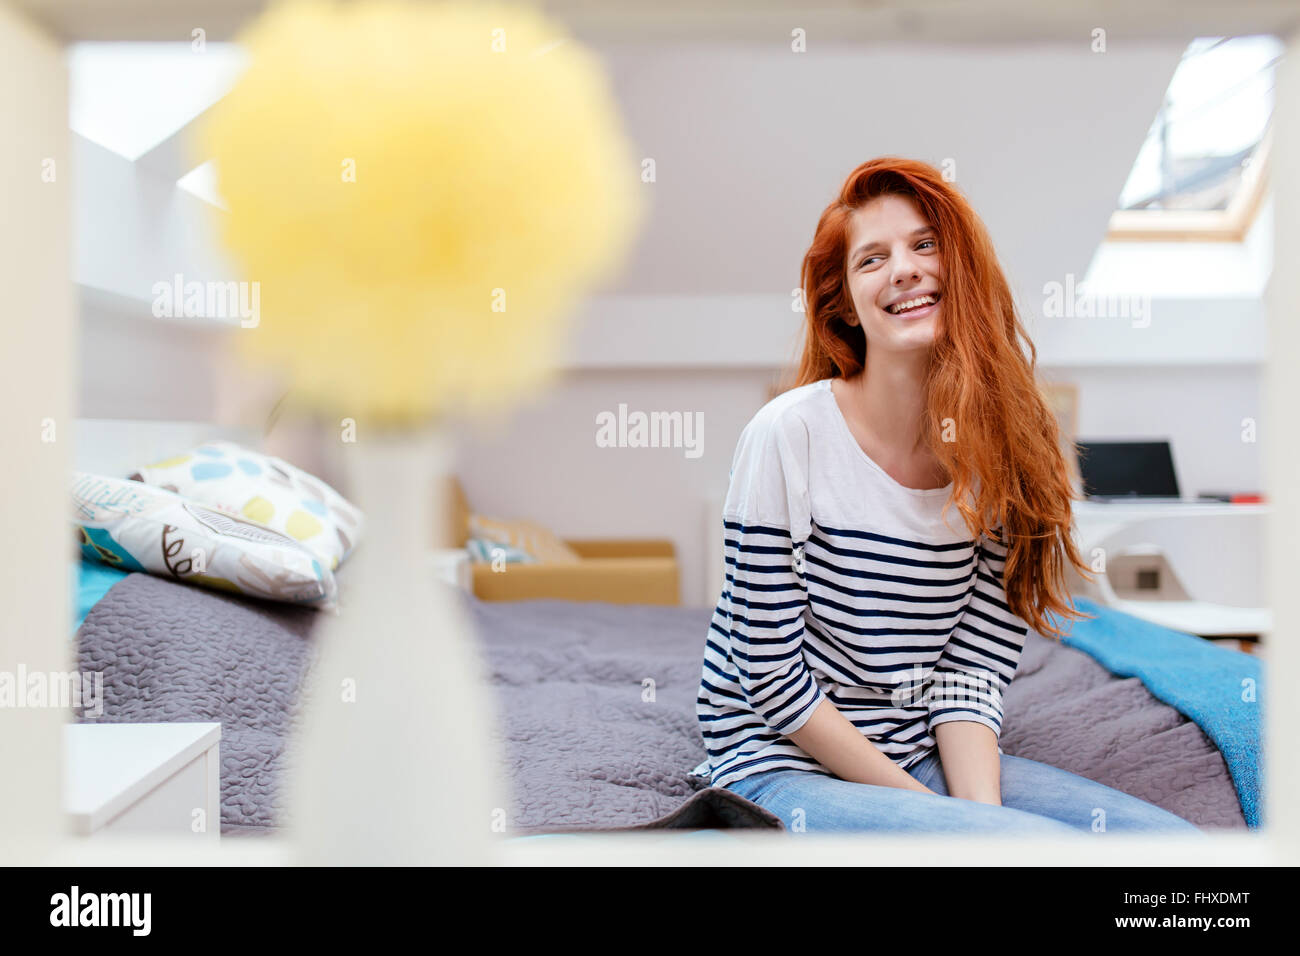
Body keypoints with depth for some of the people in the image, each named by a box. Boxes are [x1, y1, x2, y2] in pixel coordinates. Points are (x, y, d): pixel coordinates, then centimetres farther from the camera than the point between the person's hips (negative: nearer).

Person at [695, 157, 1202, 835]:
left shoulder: (996, 452, 1)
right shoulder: (790, 434, -14)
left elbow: (973, 666, -2)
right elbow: (772, 676, -13)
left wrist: (980, 807, -17)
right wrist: (921, 805, -11)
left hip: (925, 755, 6)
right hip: (788, 767, -5)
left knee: (1177, 840, -10)